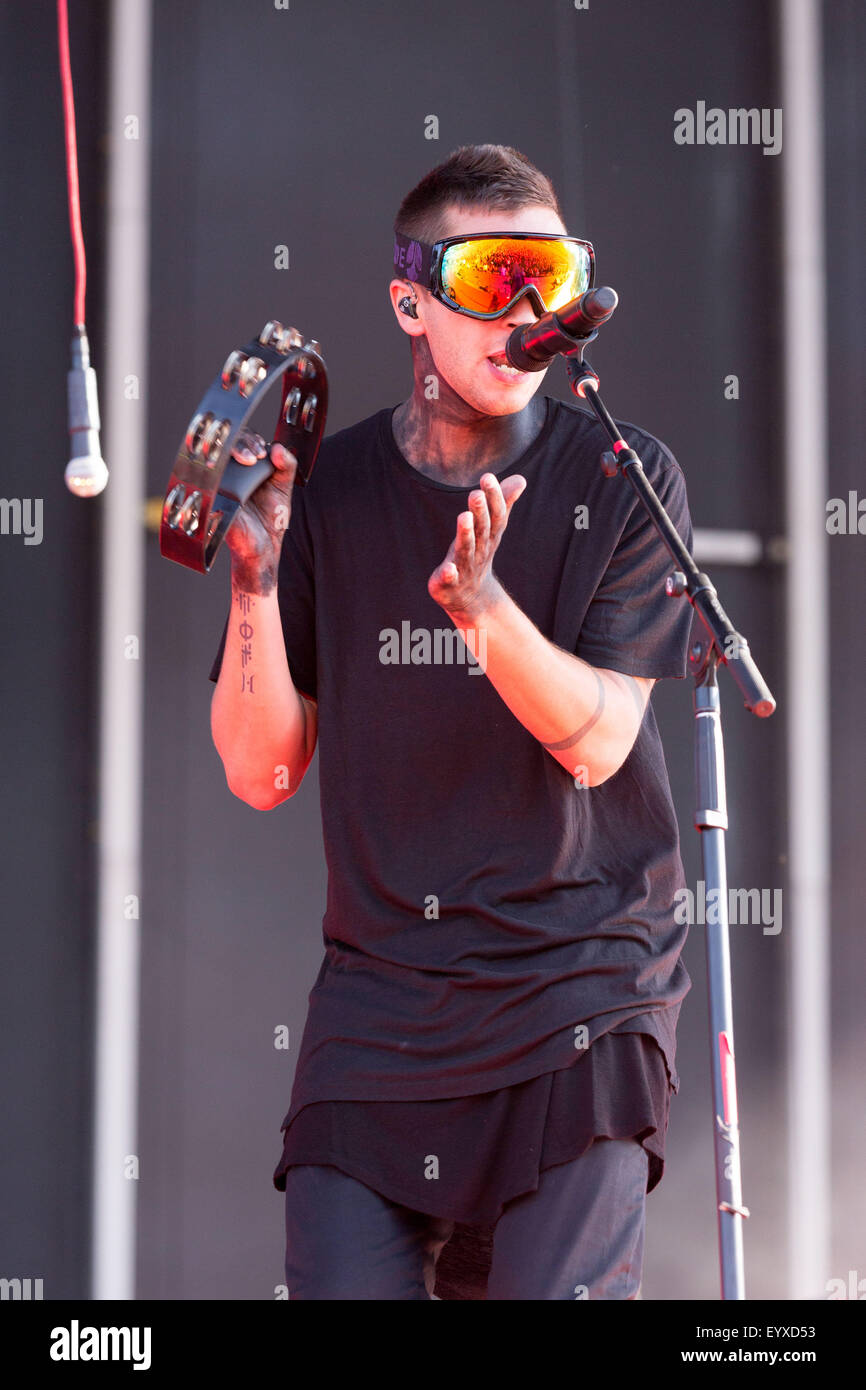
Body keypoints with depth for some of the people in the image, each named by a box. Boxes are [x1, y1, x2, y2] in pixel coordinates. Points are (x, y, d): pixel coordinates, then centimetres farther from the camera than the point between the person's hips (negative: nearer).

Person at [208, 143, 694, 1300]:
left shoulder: (625, 480, -1)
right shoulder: (331, 490, 4)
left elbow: (596, 740, -10)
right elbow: (262, 772, 1)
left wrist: (481, 605, -27)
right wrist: (257, 581, -14)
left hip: (576, 989, -2)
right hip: (375, 998, 2)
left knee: (557, 1287, -8)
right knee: (339, 1285, -2)